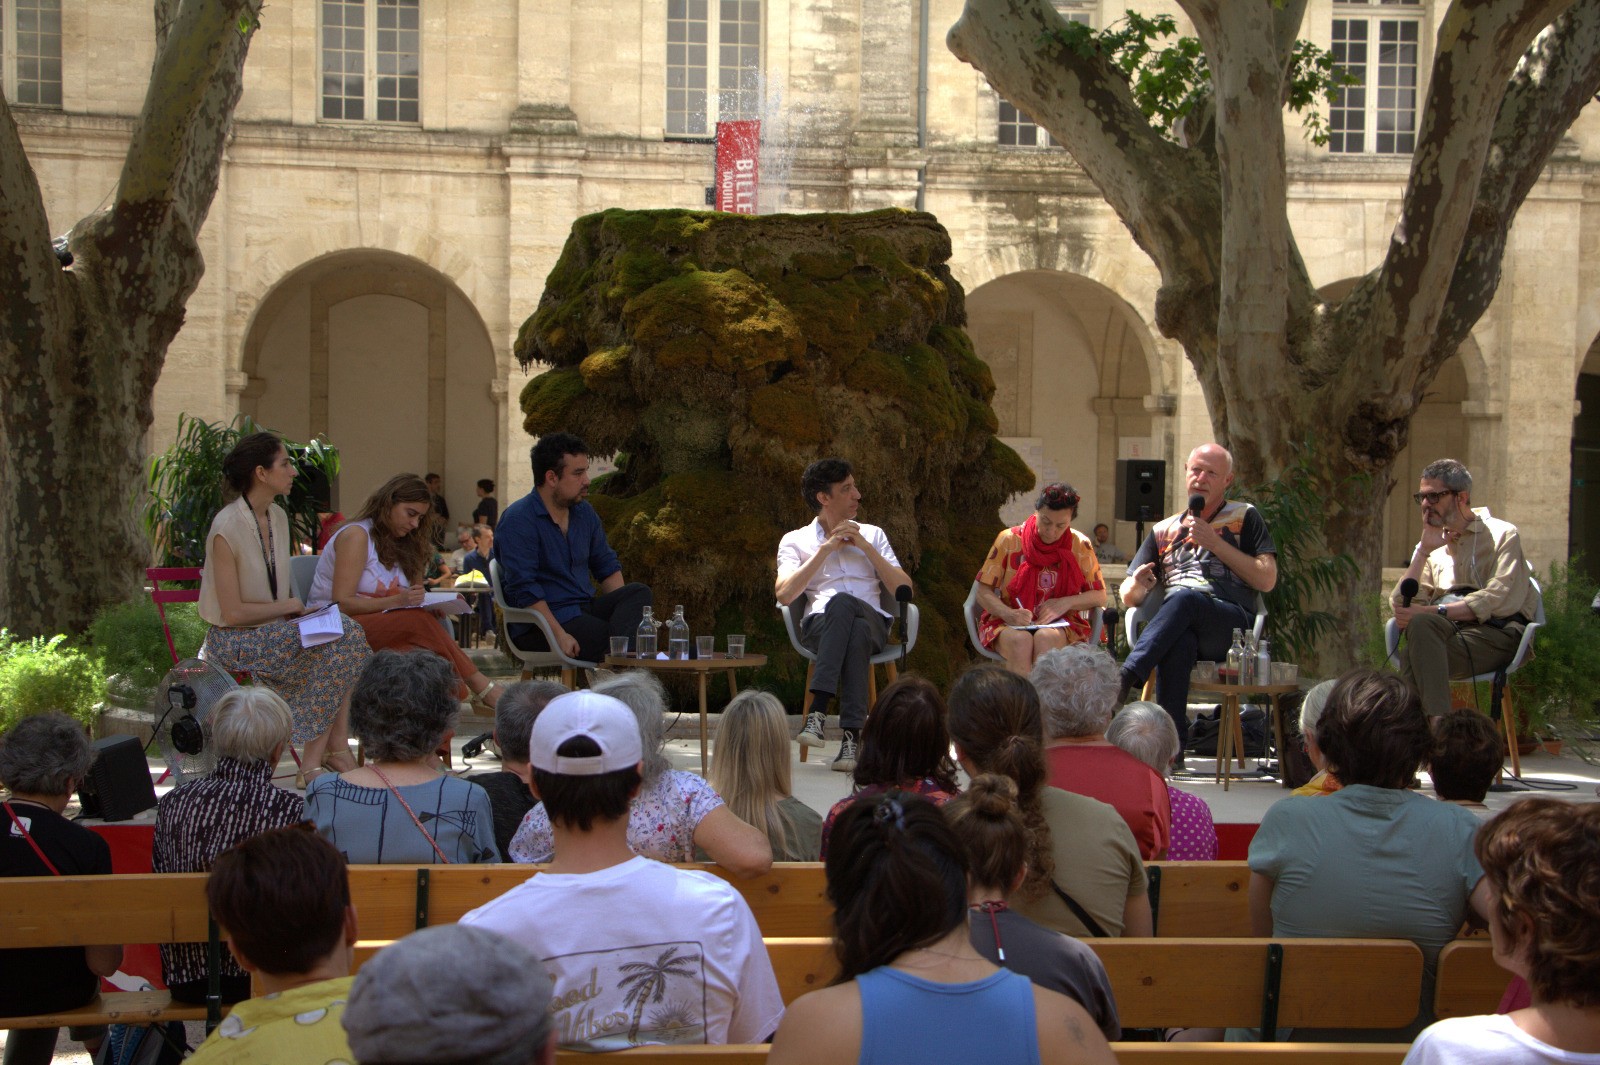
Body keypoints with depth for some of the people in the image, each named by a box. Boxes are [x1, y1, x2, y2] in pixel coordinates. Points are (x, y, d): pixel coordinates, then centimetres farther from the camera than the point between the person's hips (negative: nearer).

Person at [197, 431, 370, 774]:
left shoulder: (278, 517, 10)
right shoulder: (227, 528, -17)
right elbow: (233, 611, -19)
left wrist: (299, 609, -1)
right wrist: (288, 607, -9)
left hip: (275, 630, 8)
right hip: (234, 642, -8)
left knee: (348, 633, -17)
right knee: (340, 642, -23)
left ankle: (327, 751, -21)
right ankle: (315, 757, -16)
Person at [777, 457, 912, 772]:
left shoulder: (872, 535, 25)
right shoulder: (795, 541, 19)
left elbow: (904, 590, 12)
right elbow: (784, 594, -1)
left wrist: (865, 547, 5)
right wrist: (826, 549, 0)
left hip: (873, 624, 1)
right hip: (820, 625, -1)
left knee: (843, 603, -37)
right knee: (840, 603, -39)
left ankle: (818, 711, -44)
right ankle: (853, 732, -46)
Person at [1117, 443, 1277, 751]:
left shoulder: (1244, 518, 16)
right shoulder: (1164, 530, 25)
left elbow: (1267, 580, 3)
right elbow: (1129, 597, 21)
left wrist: (1215, 543, -3)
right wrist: (1137, 586, -4)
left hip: (1233, 627, -2)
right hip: (1177, 629, 2)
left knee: (1184, 598, -37)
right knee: (1178, 641, -38)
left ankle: (1124, 679, -46)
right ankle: (1172, 744, -44)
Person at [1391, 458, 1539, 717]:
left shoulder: (1502, 535, 8)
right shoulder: (1432, 545, 24)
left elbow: (1498, 600, -9)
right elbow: (1400, 604, 12)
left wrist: (1432, 612, -18)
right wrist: (1424, 551, 4)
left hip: (1496, 634, -4)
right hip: (1446, 629, 4)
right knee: (1419, 624, -35)